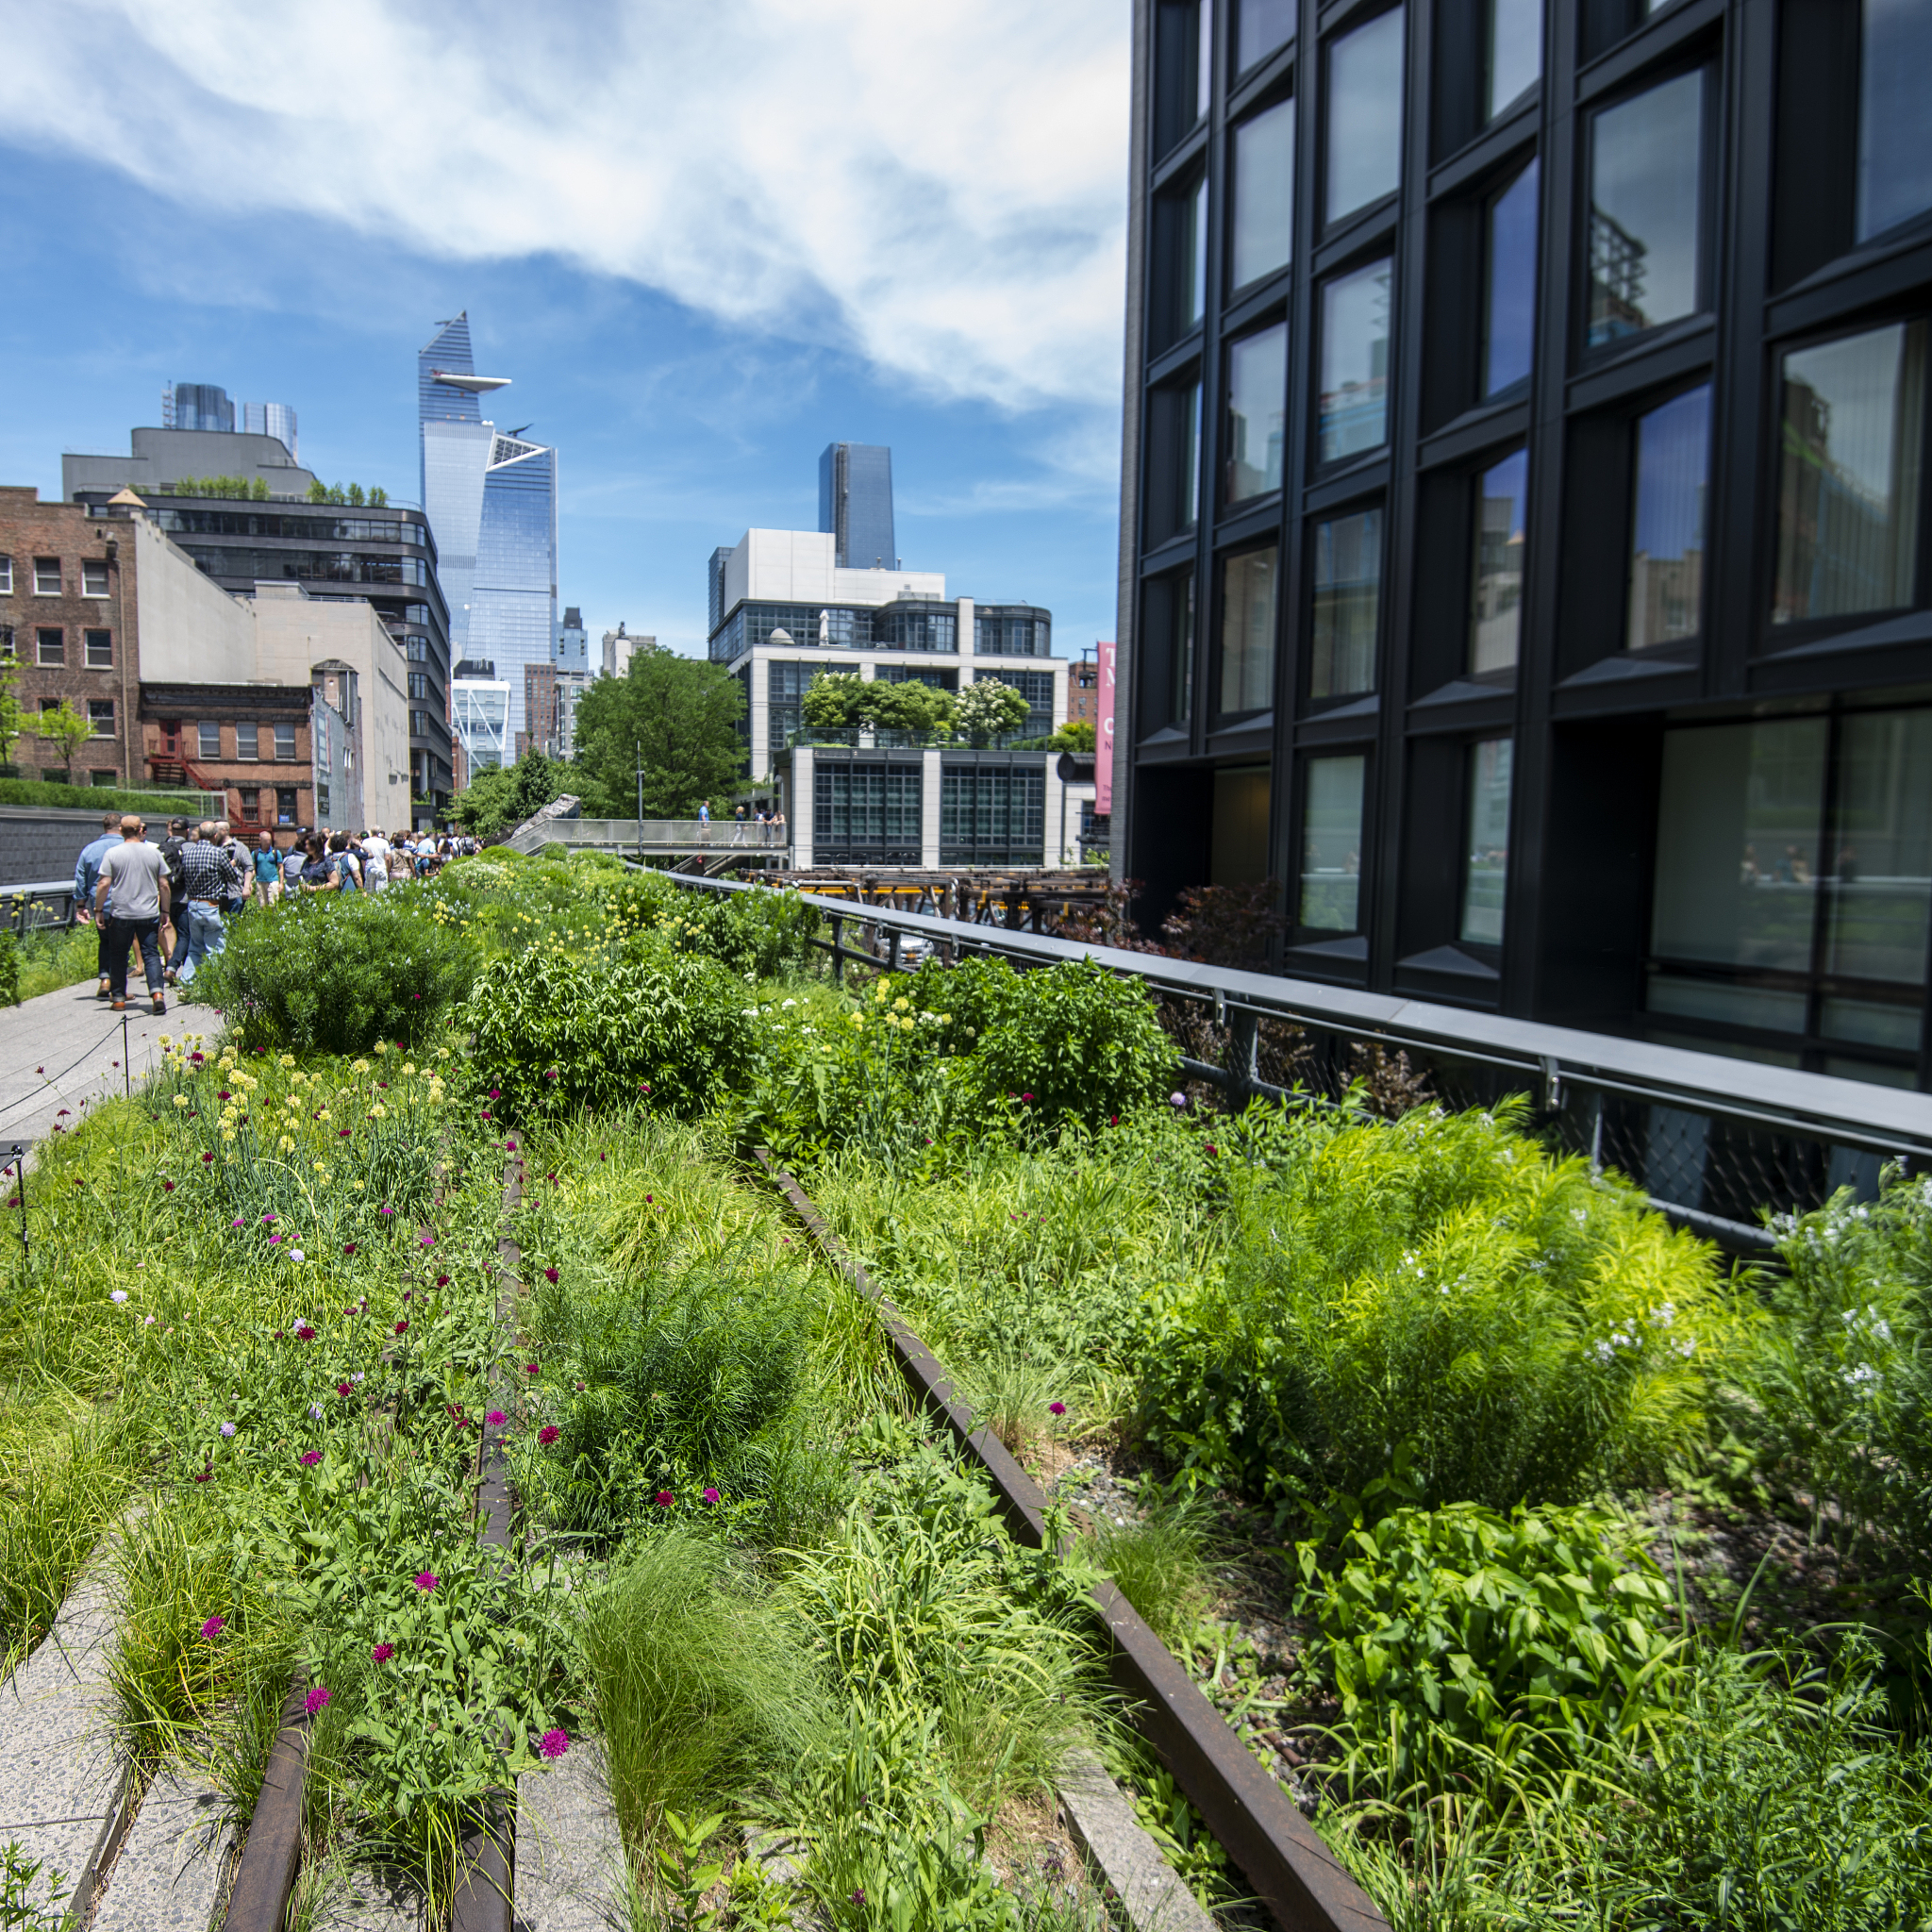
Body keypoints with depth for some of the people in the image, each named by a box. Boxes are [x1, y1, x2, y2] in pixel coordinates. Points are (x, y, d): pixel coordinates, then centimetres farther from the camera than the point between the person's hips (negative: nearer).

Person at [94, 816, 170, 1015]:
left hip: (121, 914, -1)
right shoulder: (154, 853, 1)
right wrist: (164, 911, 13)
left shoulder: (113, 854, -4)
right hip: (149, 914, 1)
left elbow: (104, 884, -6)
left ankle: (119, 998, 16)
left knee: (118, 955, 12)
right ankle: (157, 992, -17)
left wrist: (99, 910, 4)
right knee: (151, 954, 2)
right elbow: (164, 885, 4)